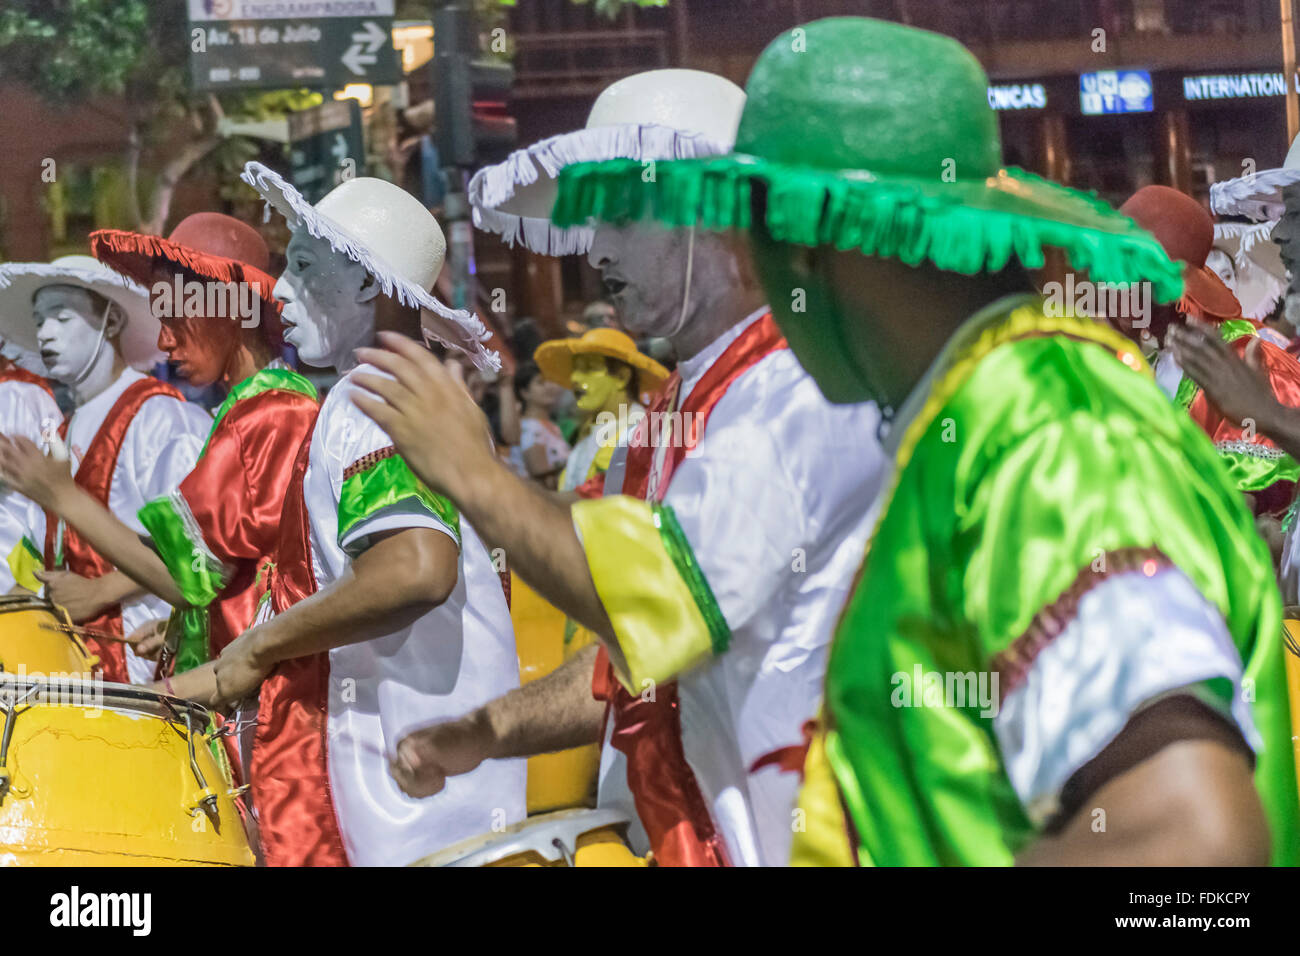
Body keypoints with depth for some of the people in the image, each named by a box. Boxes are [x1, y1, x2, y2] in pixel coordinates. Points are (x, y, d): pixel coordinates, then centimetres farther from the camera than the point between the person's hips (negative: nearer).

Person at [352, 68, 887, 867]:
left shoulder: (802, 390, -14)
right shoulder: (682, 405, 17)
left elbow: (667, 598, -24)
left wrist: (474, 476, -17)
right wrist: (494, 730, 9)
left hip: (775, 833, -8)